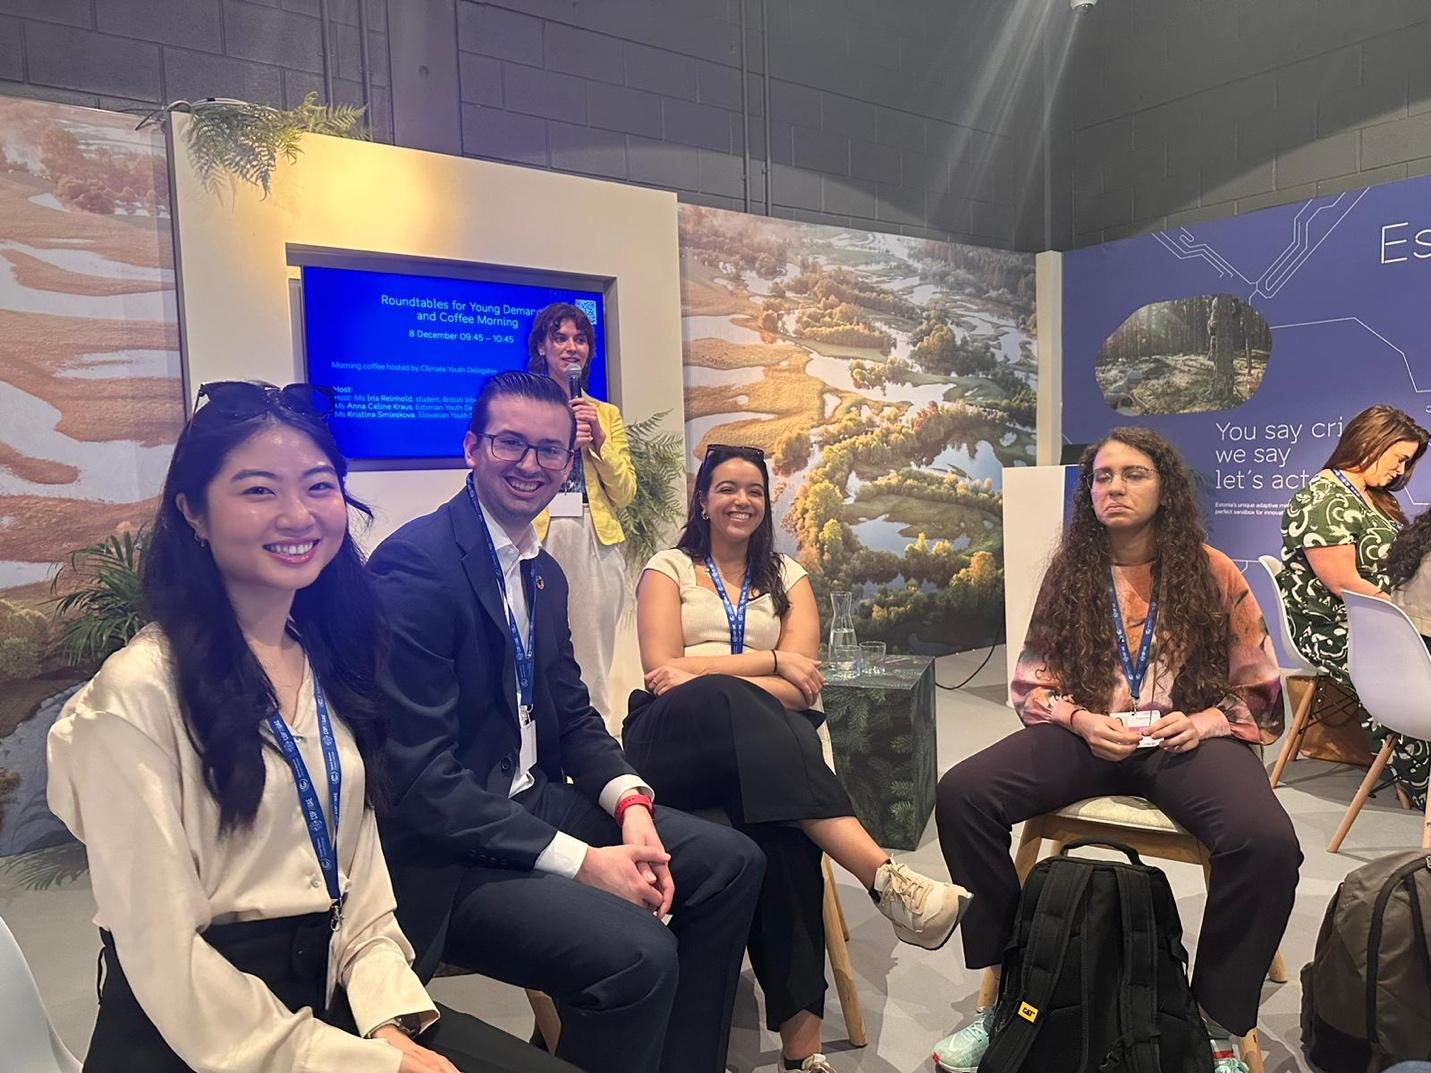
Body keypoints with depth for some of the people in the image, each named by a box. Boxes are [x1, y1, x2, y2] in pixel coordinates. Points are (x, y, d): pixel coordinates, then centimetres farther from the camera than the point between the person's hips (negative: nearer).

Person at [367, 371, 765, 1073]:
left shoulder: (544, 573, 11)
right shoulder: (416, 561, -19)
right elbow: (419, 778, -23)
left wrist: (631, 803, -7)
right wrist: (580, 861, -23)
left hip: (535, 800, 9)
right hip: (444, 848, -9)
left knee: (731, 863, 6)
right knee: (638, 952, -27)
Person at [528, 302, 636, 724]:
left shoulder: (607, 414, 17)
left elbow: (625, 494, 9)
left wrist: (598, 437, -3)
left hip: (596, 543, 3)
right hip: (537, 539, -2)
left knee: (594, 662, 2)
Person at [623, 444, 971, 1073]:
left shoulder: (786, 576, 20)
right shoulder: (668, 569, 13)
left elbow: (802, 686, 5)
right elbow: (661, 672, -2)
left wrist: (702, 670, -9)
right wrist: (770, 661, -6)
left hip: (768, 739, 2)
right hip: (676, 737, -2)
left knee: (779, 819, -35)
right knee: (733, 705, -39)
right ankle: (886, 877, -47)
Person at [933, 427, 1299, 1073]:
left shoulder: (1212, 572, 4)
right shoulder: (1069, 572, 8)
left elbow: (1258, 691, 8)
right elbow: (1033, 684, 9)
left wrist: (1204, 721, -12)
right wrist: (1081, 719, -11)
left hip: (1187, 738, -1)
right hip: (1088, 734, 2)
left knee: (1267, 842, -33)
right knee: (961, 794, -23)